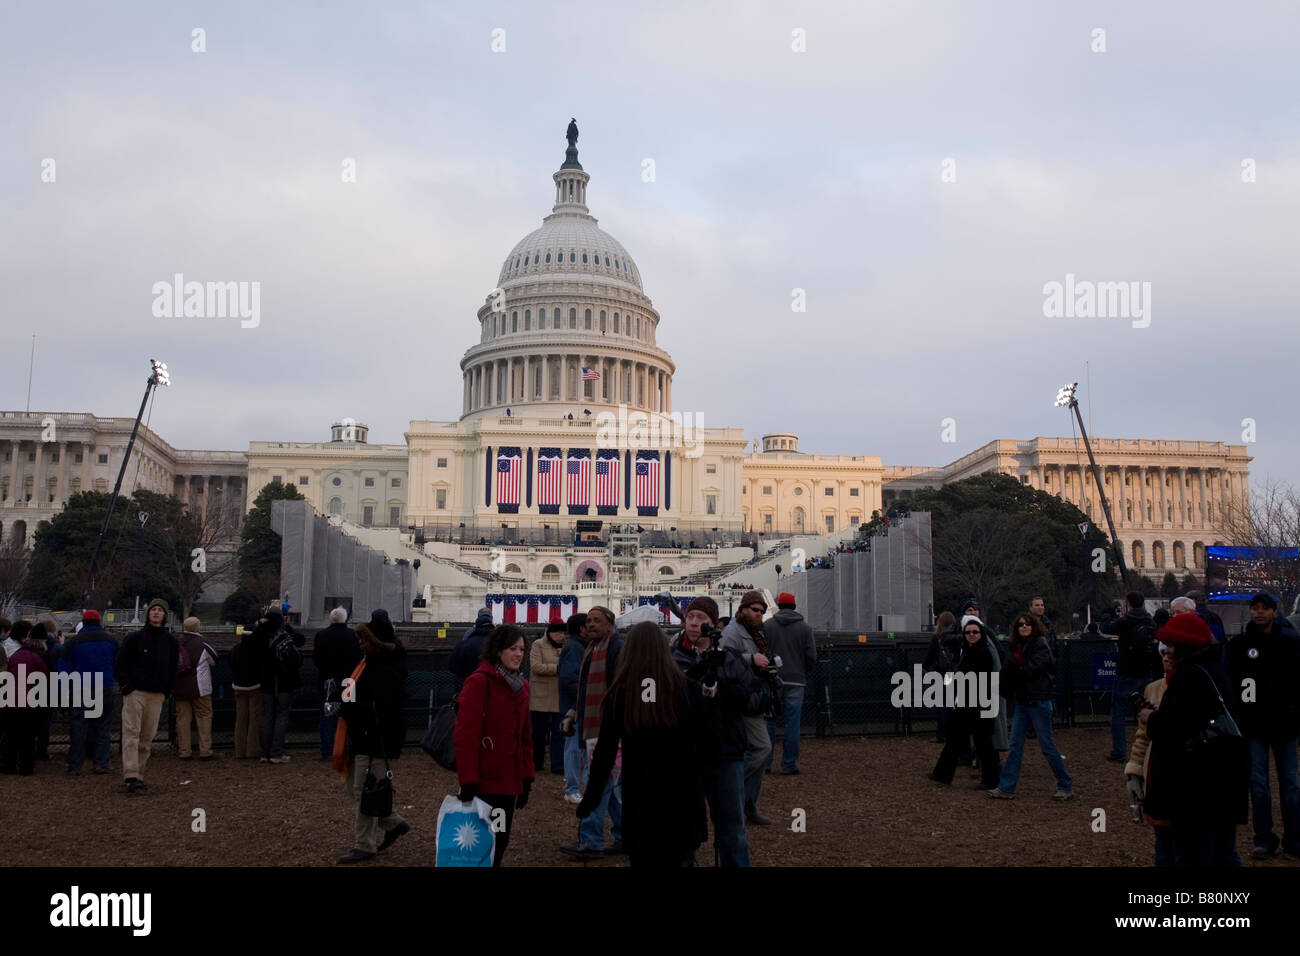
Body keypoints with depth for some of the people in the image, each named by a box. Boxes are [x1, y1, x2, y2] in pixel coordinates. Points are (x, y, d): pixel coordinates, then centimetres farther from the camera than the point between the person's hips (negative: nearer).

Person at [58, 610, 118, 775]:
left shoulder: (73, 641, -3)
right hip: (105, 689, 2)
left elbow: (64, 667, -1)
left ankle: (75, 766, 6)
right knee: (103, 727, 6)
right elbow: (118, 664, 13)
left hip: (80, 690, -1)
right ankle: (101, 763, 4)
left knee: (78, 727, 4)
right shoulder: (110, 640, 5)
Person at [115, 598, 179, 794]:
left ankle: (139, 776, 10)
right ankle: (131, 776, -16)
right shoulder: (135, 638, 3)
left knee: (147, 738, 4)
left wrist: (166, 690, 8)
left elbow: (173, 668, 19)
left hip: (157, 695, 3)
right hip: (135, 693, -3)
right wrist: (126, 686, -5)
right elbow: (120, 664, 4)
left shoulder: (170, 642, 13)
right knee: (131, 734, -10)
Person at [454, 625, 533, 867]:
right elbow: (465, 735, -16)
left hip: (511, 781, 7)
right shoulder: (479, 682, -12)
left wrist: (526, 778, 14)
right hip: (485, 781, -7)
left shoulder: (521, 686, 11)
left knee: (501, 840, 13)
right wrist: (468, 781, -18)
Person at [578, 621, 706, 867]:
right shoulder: (686, 688, -8)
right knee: (680, 858, 14)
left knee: (643, 858, 15)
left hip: (638, 794, 0)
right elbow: (703, 739, -3)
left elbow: (605, 751, -4)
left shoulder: (619, 694, -6)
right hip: (681, 793, 0)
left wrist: (589, 800, 4)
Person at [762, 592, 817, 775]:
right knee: (792, 722, 3)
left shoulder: (766, 625, 1)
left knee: (769, 721, 7)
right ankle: (789, 764, 5)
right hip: (796, 681, 0)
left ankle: (764, 762, 8)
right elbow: (812, 656, 1)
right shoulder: (804, 627, 1)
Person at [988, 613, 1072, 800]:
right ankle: (1006, 788, 9)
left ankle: (1066, 786, 13)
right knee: (1016, 744, 6)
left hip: (1038, 700, -7)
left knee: (1047, 744, -1)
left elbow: (1031, 669, -19)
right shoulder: (1017, 646, 13)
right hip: (1022, 700, 7)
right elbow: (1011, 671, 8)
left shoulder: (1041, 644, -9)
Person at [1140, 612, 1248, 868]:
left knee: (1192, 858, -2)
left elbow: (1172, 725, -26)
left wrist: (1150, 719, -6)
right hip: (1226, 784, 10)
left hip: (1197, 787, -10)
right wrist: (1158, 714, 10)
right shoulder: (1219, 671, 14)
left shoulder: (1191, 675, -18)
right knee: (1224, 855, 19)